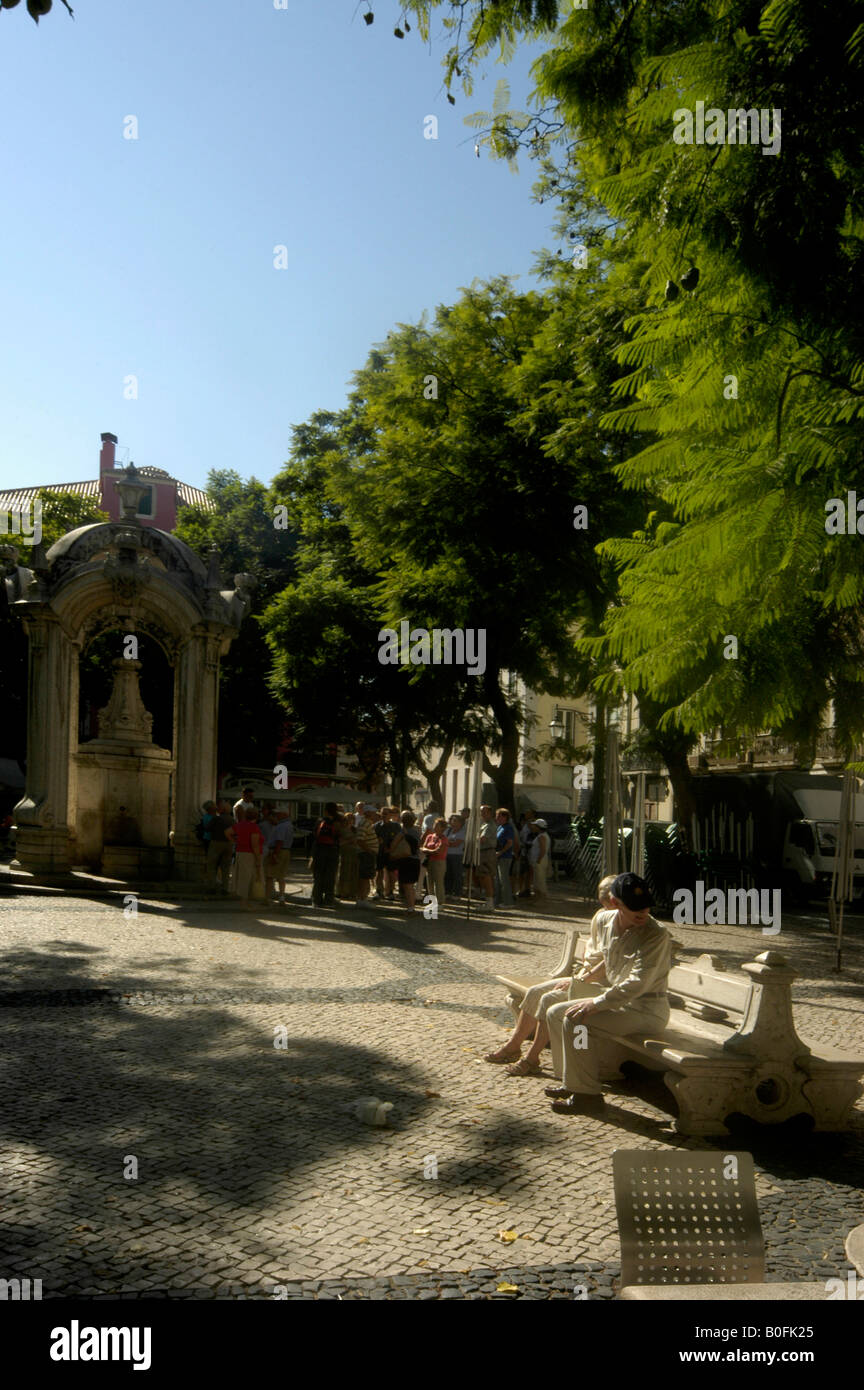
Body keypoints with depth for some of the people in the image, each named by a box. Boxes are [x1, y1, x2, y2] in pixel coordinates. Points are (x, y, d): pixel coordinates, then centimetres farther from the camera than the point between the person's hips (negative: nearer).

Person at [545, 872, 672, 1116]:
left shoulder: (656, 935, -21)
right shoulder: (606, 921, 2)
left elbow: (638, 983, -28)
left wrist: (596, 1003, -28)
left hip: (646, 1011, -9)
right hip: (617, 998, 9)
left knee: (576, 1021, -25)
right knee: (554, 1013, 7)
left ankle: (588, 1096, -15)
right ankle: (571, 1083, 17)